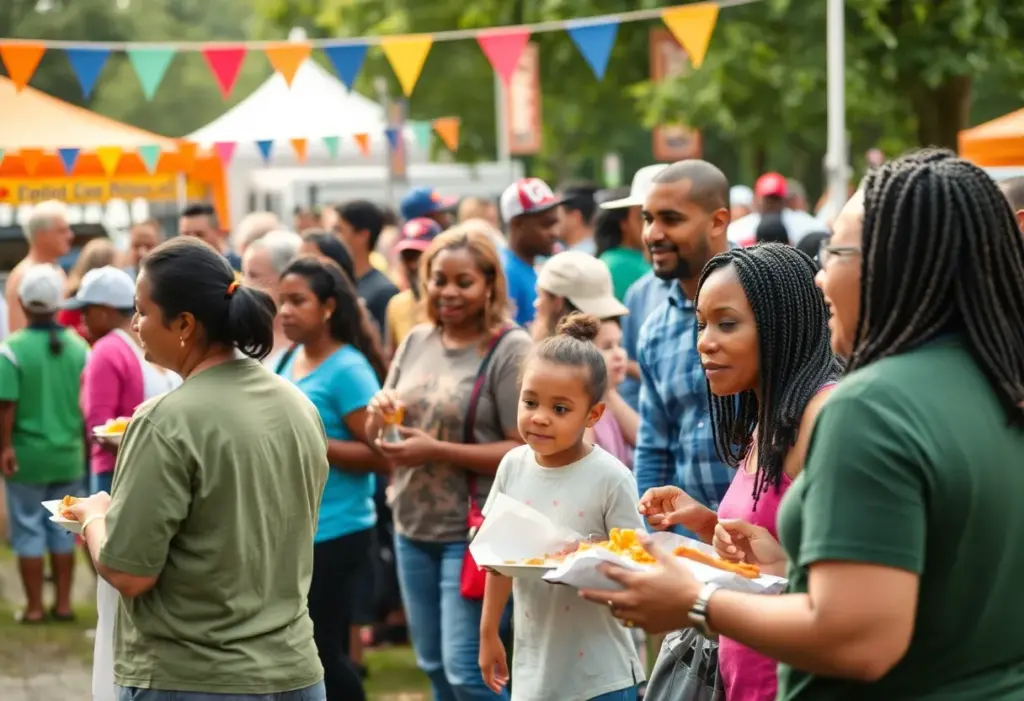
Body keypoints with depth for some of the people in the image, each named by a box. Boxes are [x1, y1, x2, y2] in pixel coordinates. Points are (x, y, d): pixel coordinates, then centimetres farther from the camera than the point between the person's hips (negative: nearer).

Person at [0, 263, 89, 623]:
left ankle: (34, 606, 12)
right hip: (68, 454, 3)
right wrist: (84, 444, 12)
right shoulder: (78, 347, -3)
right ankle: (63, 602, 18)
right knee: (63, 529, 14)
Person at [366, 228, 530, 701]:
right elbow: (378, 436, 14)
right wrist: (379, 415, -10)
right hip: (411, 526, 7)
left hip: (474, 532, -7)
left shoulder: (510, 349, -12)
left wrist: (437, 451, -22)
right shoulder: (416, 341, 7)